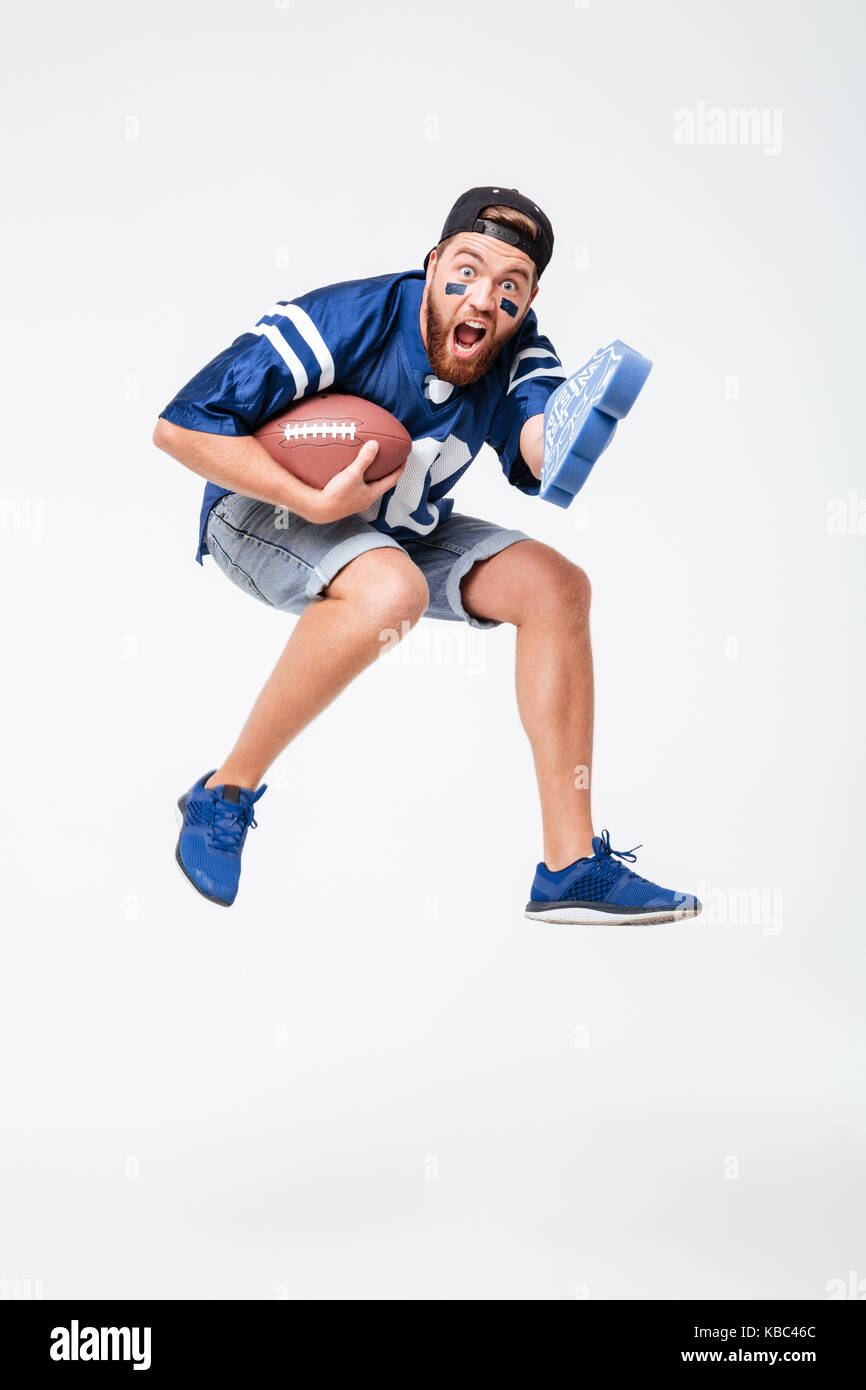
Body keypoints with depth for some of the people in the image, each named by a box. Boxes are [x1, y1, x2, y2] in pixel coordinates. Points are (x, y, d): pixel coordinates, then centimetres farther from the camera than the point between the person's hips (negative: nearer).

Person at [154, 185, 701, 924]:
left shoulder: (518, 351, -13)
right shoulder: (341, 322, -28)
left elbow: (543, 447, -33)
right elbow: (180, 427, -26)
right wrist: (316, 503, -33)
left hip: (402, 530, 6)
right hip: (263, 509, -6)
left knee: (558, 586, -10)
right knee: (391, 589, -37)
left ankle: (570, 867, -8)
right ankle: (224, 794, -19)